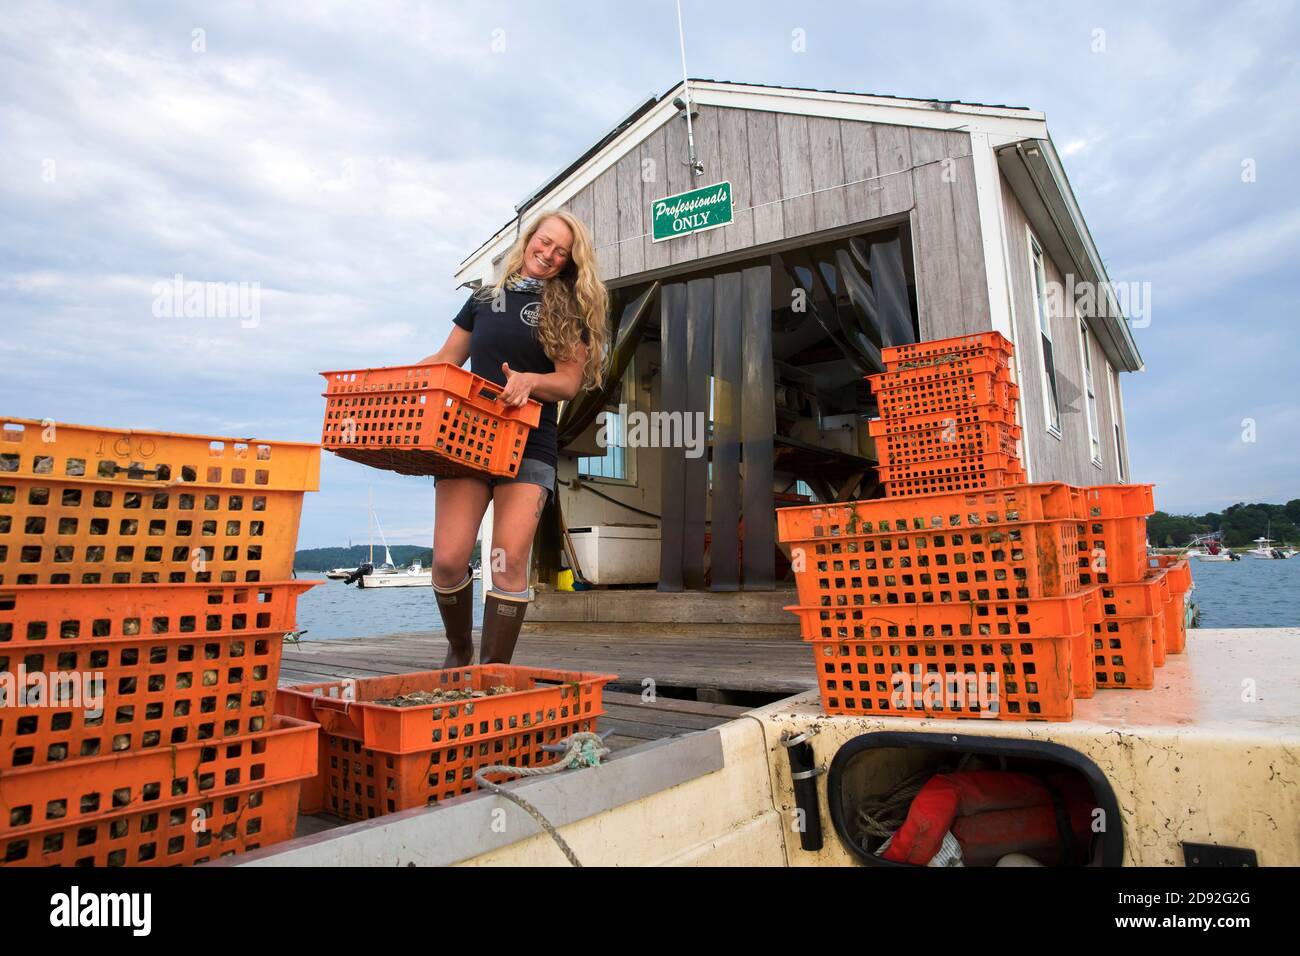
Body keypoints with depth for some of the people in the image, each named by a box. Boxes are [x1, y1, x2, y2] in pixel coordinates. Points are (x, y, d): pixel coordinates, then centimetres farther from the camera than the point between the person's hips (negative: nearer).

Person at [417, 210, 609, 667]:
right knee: (448, 560, -7)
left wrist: (529, 381, -21)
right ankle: (459, 651, 19)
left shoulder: (570, 311, 10)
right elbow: (445, 359, 19)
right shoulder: (484, 299, 16)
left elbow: (569, 381, -1)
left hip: (528, 446, -2)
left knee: (509, 562, -13)